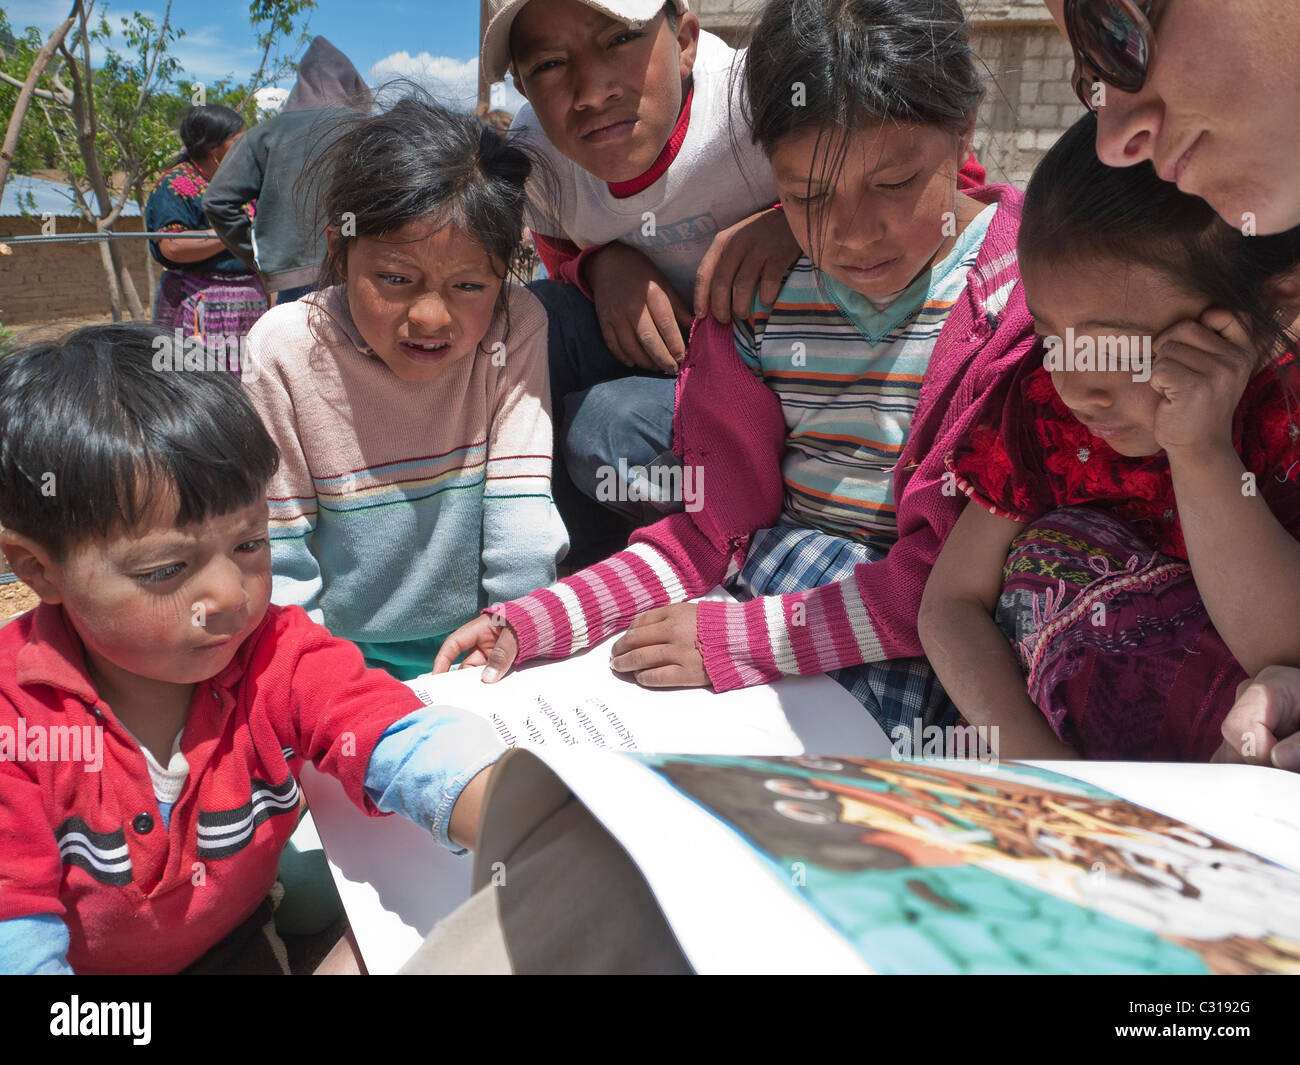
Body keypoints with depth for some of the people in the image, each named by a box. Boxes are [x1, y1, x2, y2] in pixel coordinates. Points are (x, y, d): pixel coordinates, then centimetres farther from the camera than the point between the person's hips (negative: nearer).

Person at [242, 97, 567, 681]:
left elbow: (523, 535, -9)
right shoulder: (285, 353, -13)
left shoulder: (515, 329, -11)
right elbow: (277, 559, -8)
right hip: (344, 653, -1)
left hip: (481, 644, 2)